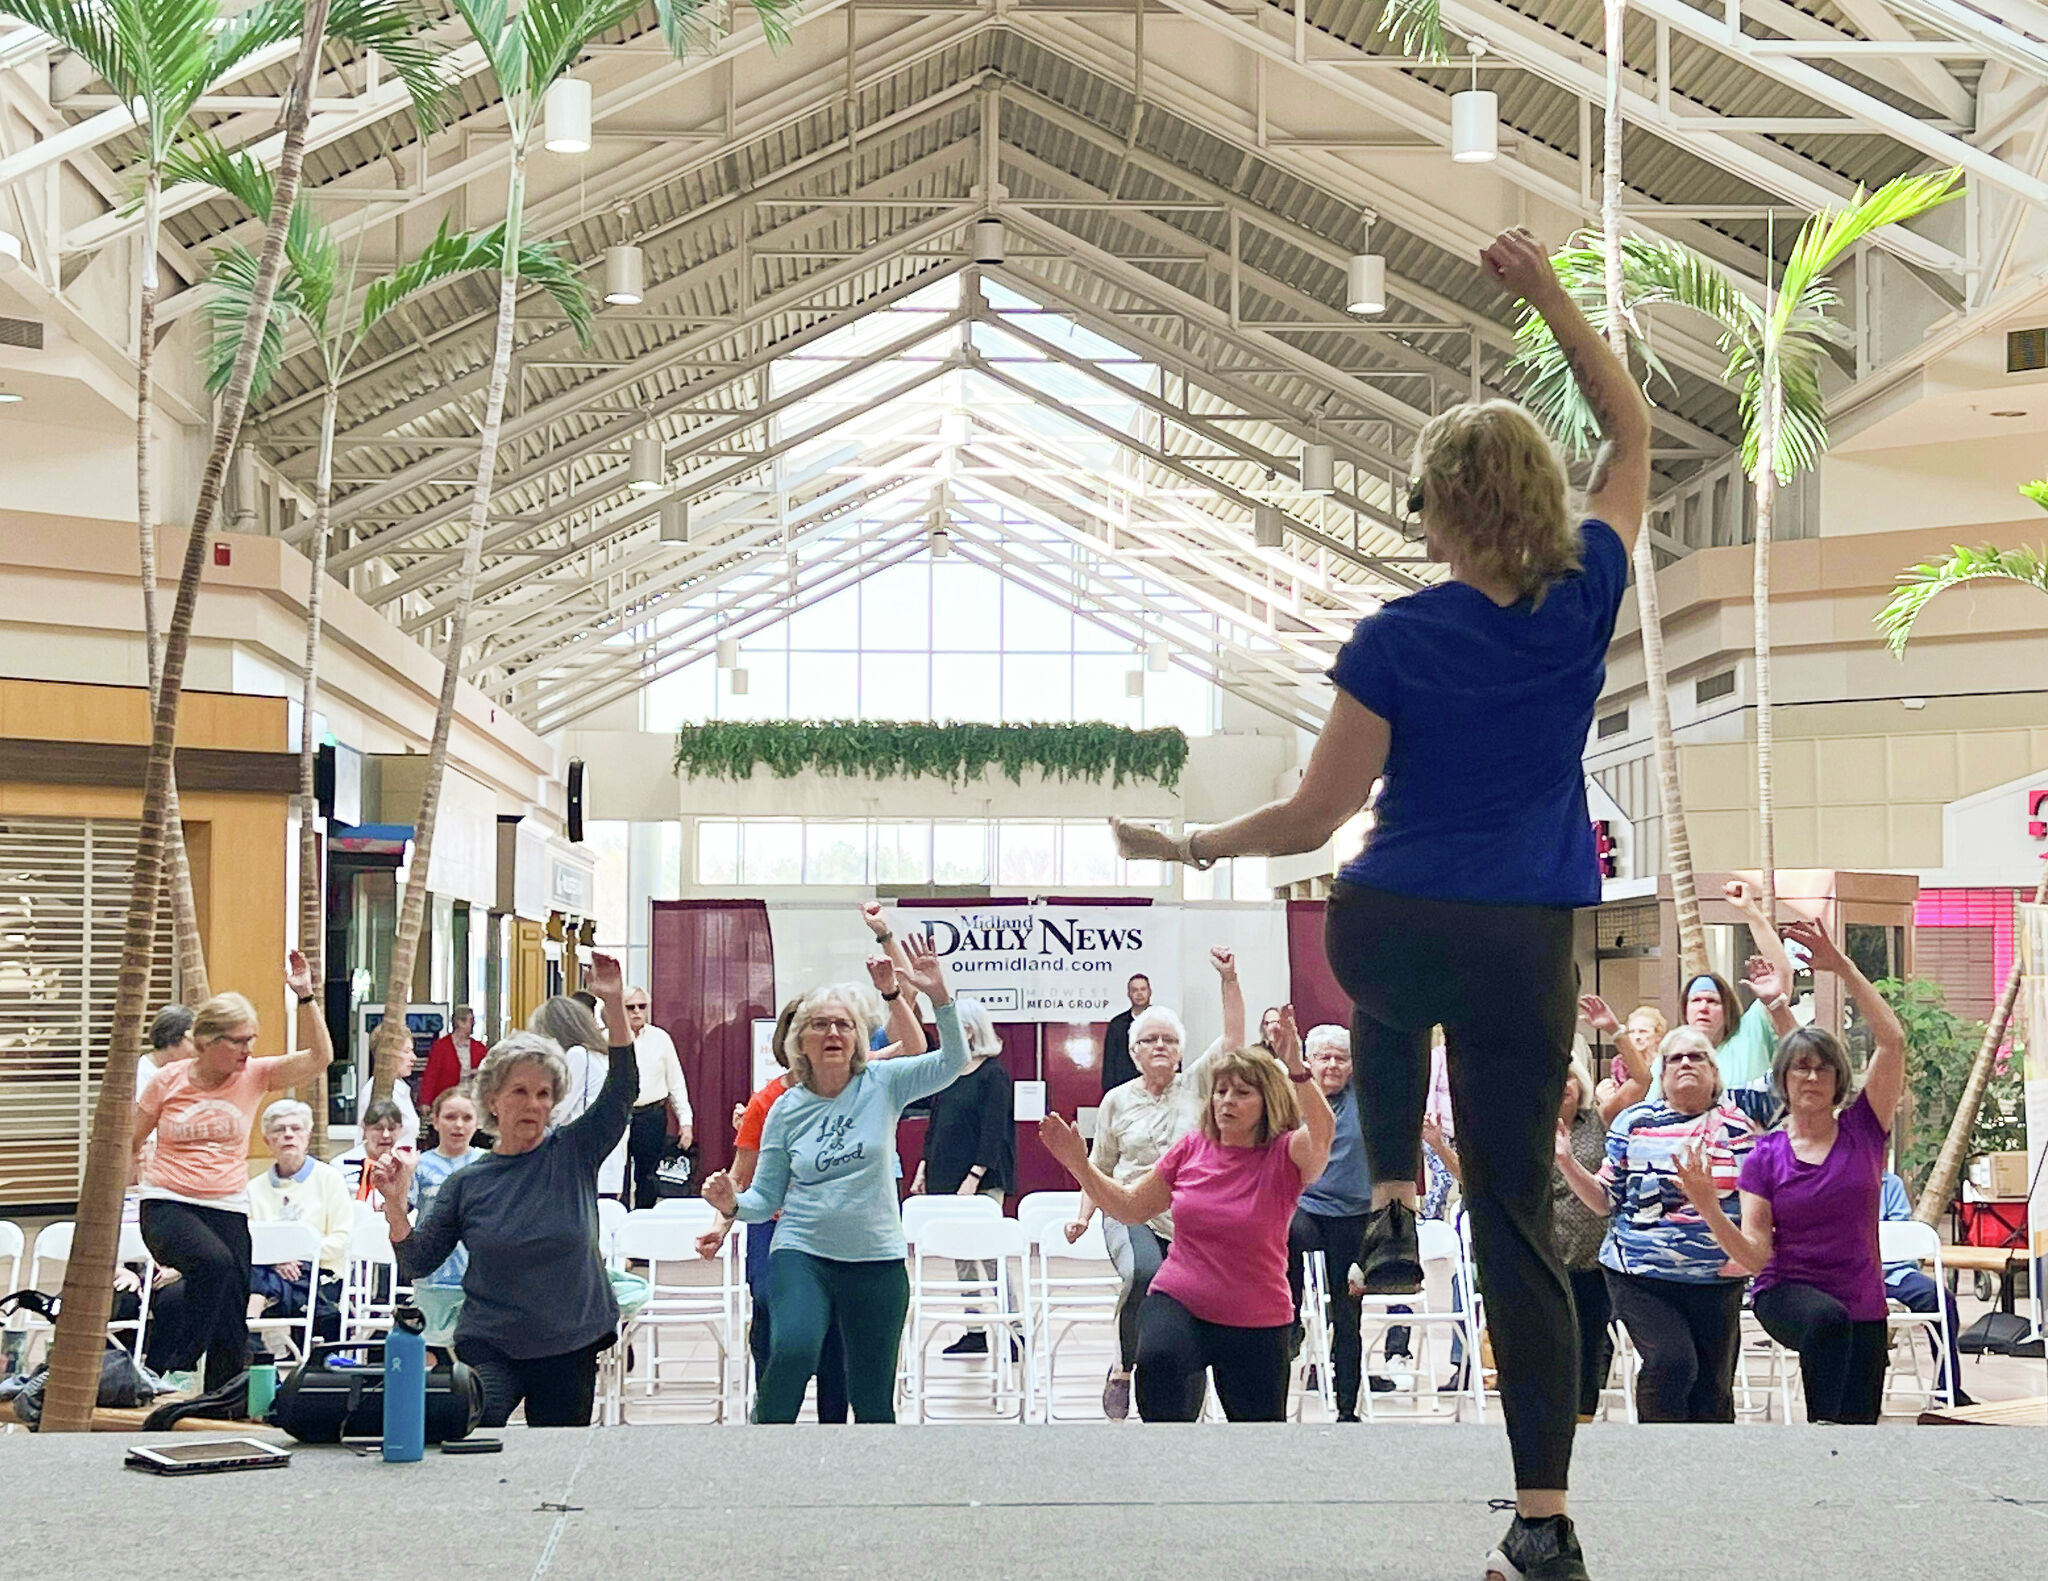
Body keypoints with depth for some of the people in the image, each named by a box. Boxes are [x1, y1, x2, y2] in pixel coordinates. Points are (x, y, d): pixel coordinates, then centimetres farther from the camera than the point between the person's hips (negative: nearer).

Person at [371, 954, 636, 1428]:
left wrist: (614, 1005, -17)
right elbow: (416, 1264, 4)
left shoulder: (573, 1153, 3)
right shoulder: (466, 1184, 3)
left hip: (572, 1349, 1)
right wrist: (396, 1205, -12)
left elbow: (621, 1089, -7)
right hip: (489, 1348, -1)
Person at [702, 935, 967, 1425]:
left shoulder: (882, 1085, -1)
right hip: (802, 1253, 0)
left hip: (876, 1258, 0)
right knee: (794, 1348, -29)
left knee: (873, 1399, 5)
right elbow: (766, 1197, 6)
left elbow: (952, 1061, -12)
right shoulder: (786, 1109, 3)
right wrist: (733, 1204, -15)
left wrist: (939, 995, -26)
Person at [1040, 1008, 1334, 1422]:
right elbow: (1131, 1207, 12)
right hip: (1178, 1304, 1)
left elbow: (1321, 1130, -31)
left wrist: (1297, 1071, -45)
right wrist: (1080, 1165, 1)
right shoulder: (1192, 1148, 3)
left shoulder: (1284, 1156, -8)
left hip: (1255, 1324, -1)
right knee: (1158, 1361, -33)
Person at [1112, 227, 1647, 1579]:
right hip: (1527, 949, 1)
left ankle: (1392, 1210, 25)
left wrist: (1188, 848, 6)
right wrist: (1549, 296, 10)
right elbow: (1633, 433, 13)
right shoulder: (1585, 601, -3)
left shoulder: (1399, 641, -10)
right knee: (1519, 1222, 6)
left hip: (1387, 929, -1)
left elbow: (1315, 819, -9)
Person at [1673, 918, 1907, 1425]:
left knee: (1860, 1422, -1)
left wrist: (1842, 967, -14)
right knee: (1827, 1319, -37)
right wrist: (1709, 1210, -25)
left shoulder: (1862, 1130, 2)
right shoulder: (1765, 1156, 0)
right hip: (1786, 1291, -2)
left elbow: (1892, 1041, -10)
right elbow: (1755, 1254, -7)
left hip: (1863, 1306, 2)